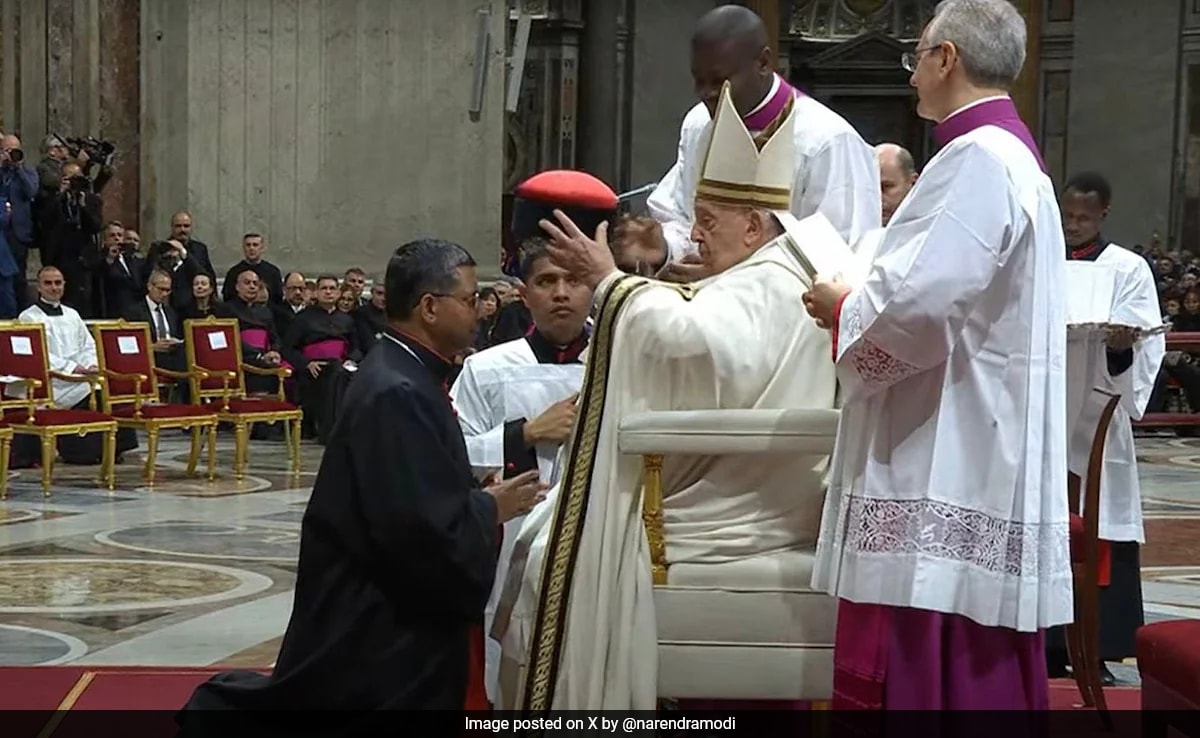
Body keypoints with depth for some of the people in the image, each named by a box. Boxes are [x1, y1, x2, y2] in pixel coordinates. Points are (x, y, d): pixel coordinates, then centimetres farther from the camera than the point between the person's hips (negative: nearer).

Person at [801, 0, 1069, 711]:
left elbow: (915, 305, -24)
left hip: (940, 478, -10)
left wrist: (841, 306, -6)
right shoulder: (1016, 158, 19)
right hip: (976, 466, 11)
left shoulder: (975, 160, -14)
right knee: (975, 674, 13)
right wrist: (864, 297, 14)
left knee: (912, 676, -6)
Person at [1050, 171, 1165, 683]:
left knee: (1096, 540, -4)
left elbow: (1147, 343, -3)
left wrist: (1122, 345, -24)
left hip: (1096, 420, -2)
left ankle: (1095, 650, 1)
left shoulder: (1129, 269, 5)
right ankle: (1048, 647, 12)